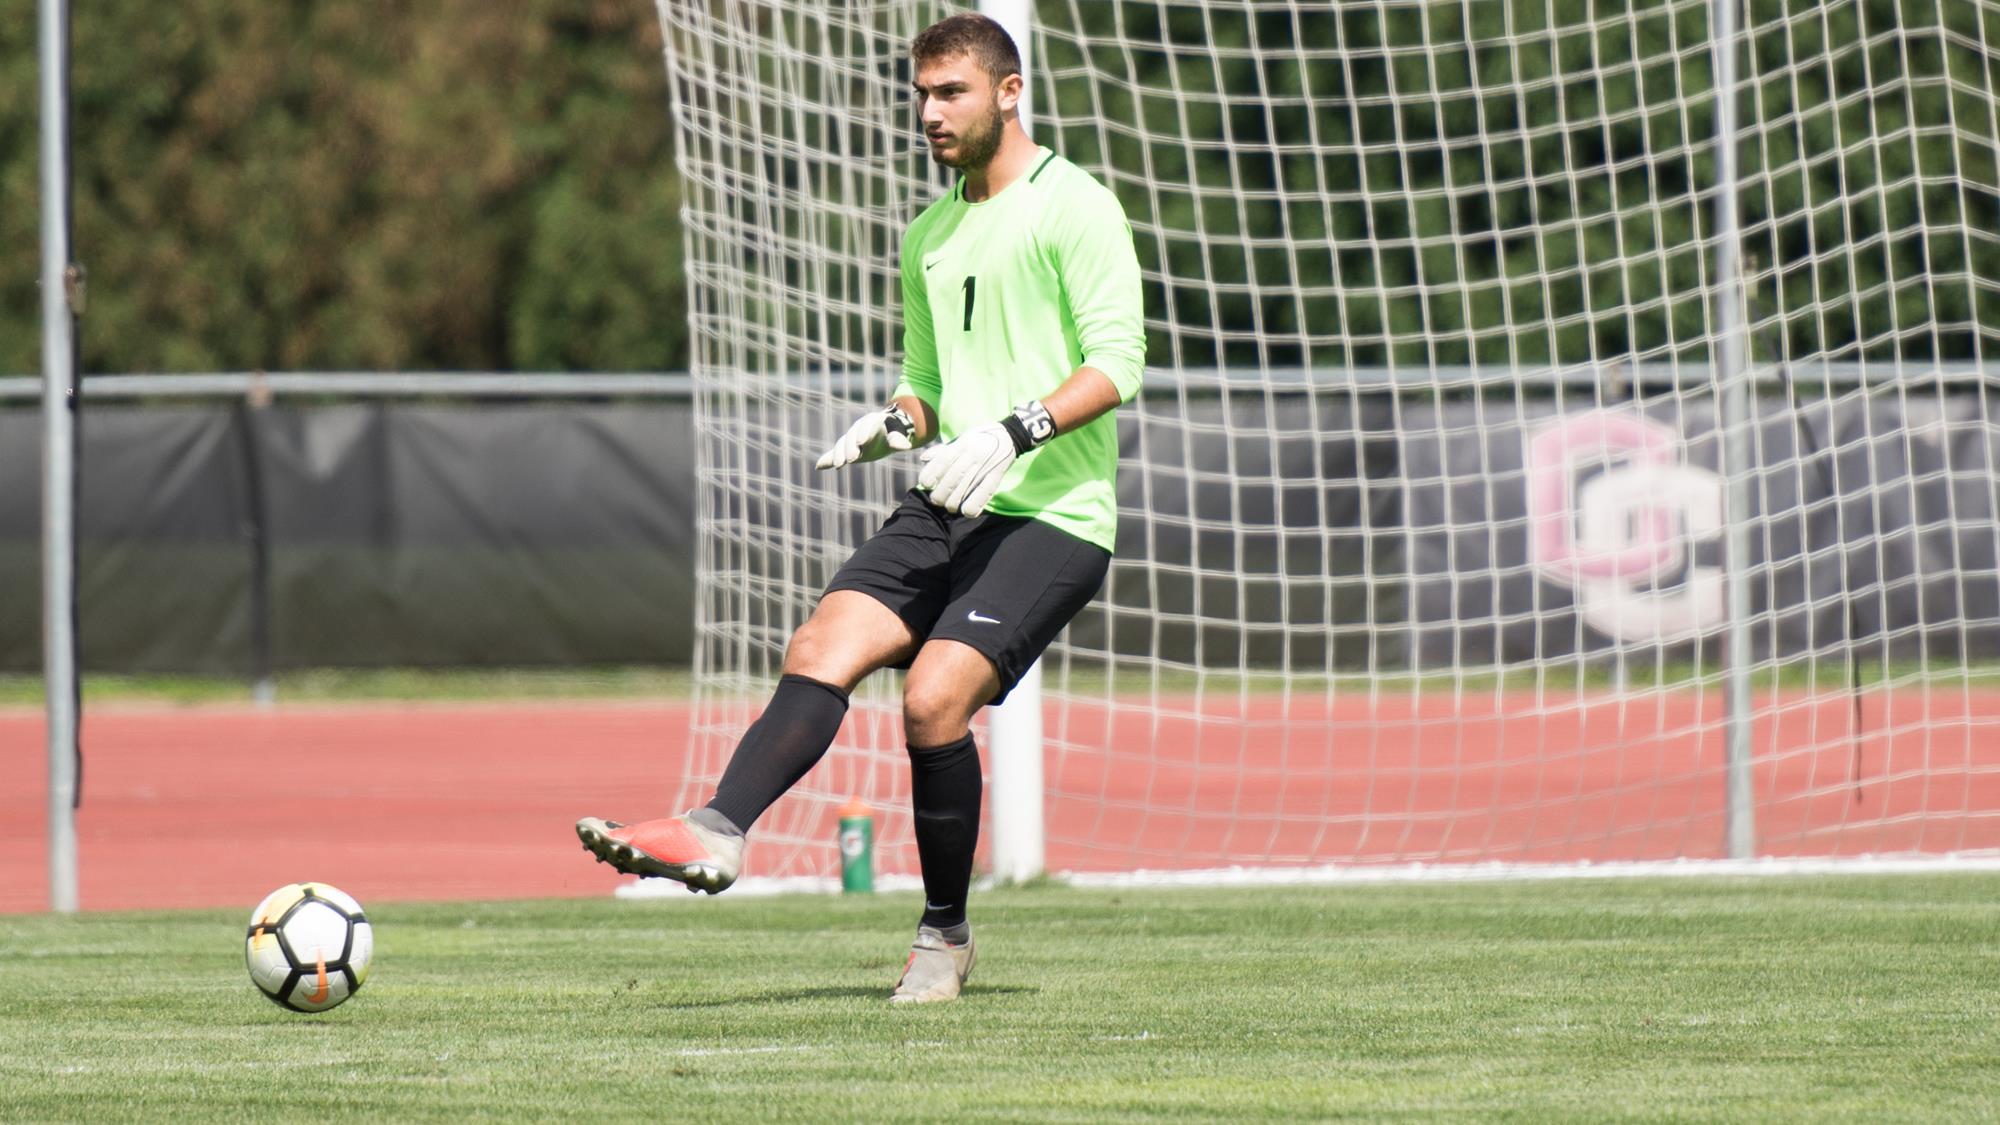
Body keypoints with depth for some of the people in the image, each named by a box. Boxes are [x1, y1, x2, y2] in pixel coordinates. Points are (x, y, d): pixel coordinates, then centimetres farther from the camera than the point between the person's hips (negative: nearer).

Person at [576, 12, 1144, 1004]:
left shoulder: (1075, 208, -4)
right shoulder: (929, 237, 21)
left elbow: (1116, 362, -13)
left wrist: (1014, 434, -26)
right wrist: (895, 425, 6)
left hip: (1052, 514, -7)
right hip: (948, 509, 7)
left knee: (933, 697, -20)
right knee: (822, 649, -16)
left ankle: (945, 936, -4)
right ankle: (718, 831, -30)